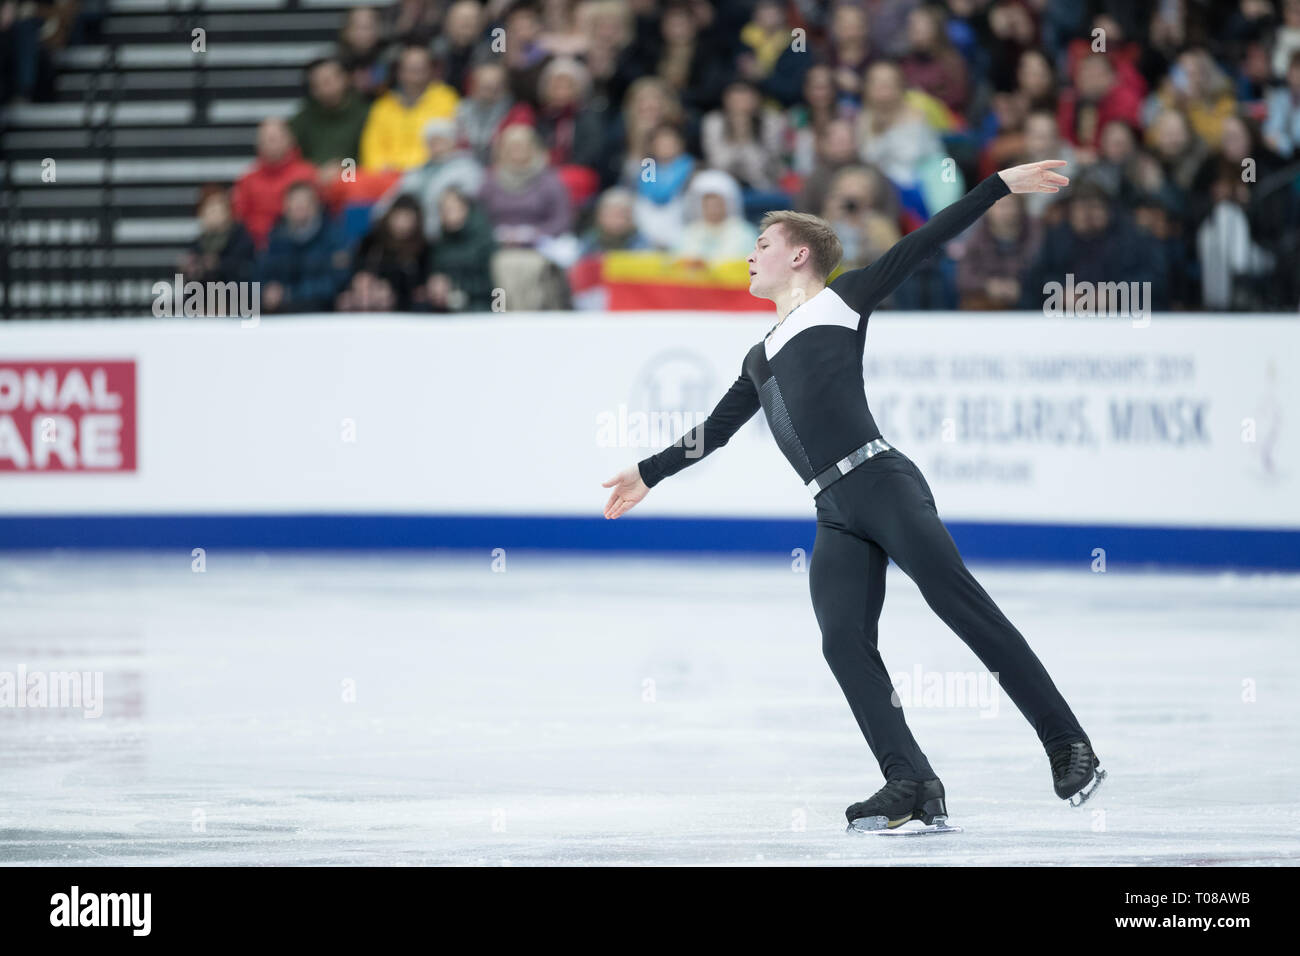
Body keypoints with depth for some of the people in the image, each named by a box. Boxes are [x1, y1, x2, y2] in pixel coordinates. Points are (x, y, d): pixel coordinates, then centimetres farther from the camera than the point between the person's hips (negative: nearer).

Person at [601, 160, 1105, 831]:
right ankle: (911, 785, -16)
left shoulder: (839, 302, 10)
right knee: (844, 643, -13)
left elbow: (923, 243, 5)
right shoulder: (761, 360, 29)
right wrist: (649, 473, 50)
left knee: (961, 604, -15)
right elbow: (715, 430, 41)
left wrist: (1001, 185, -1)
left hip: (882, 483, -6)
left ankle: (1067, 745, -13)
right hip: (835, 518, 6)